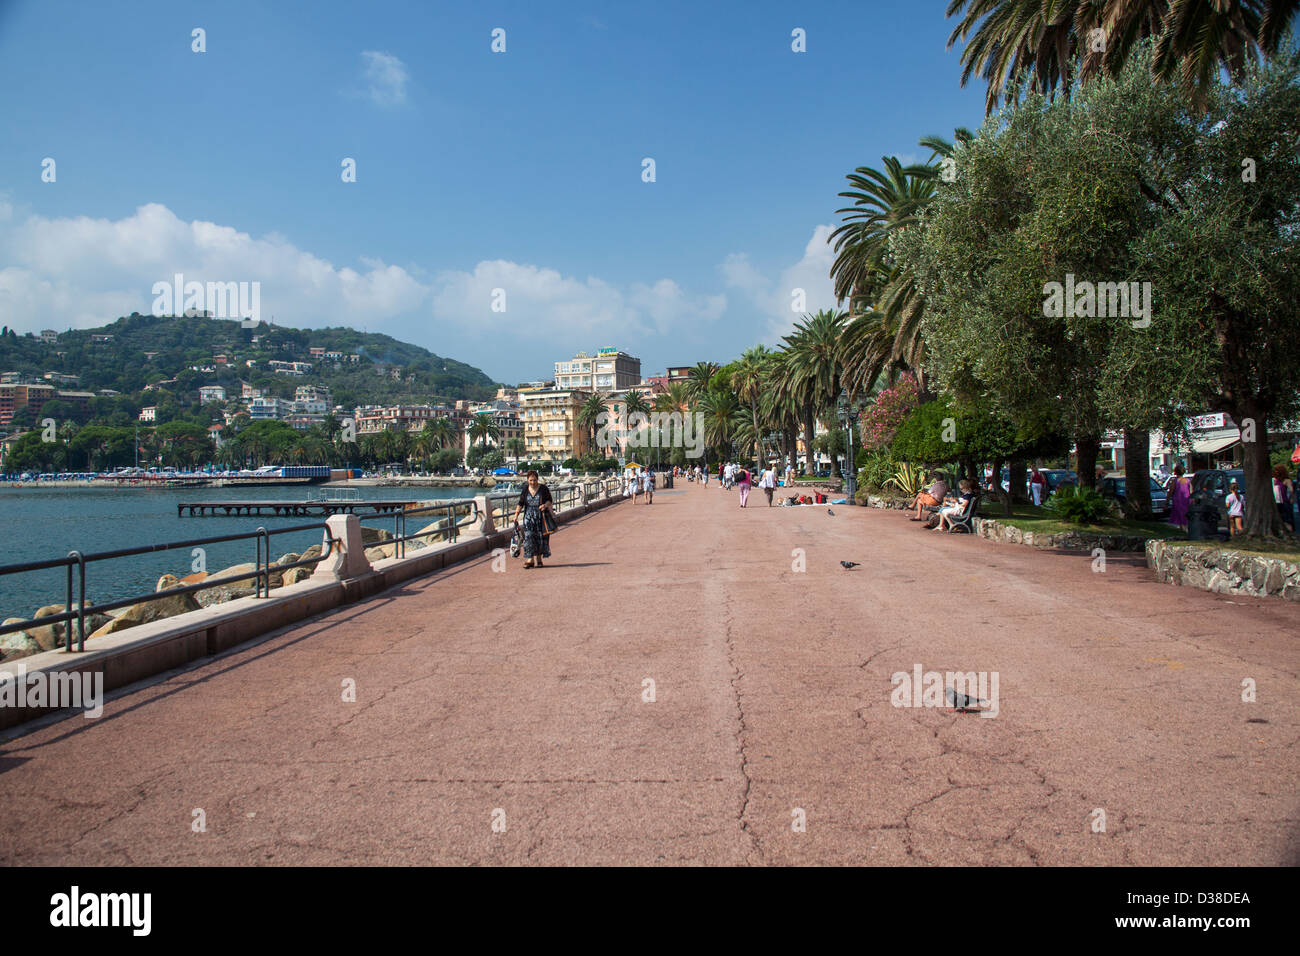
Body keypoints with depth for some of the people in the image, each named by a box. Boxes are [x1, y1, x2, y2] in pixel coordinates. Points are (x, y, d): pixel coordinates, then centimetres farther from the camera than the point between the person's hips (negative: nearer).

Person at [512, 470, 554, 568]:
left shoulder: (543, 489, -3)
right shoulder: (525, 490, 4)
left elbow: (549, 500, 2)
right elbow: (520, 503, 7)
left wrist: (545, 505, -20)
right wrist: (516, 515, -1)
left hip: (541, 517, -1)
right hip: (529, 517, 1)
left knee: (540, 537, 2)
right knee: (529, 537, -9)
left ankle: (539, 559, 14)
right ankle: (531, 559, -11)